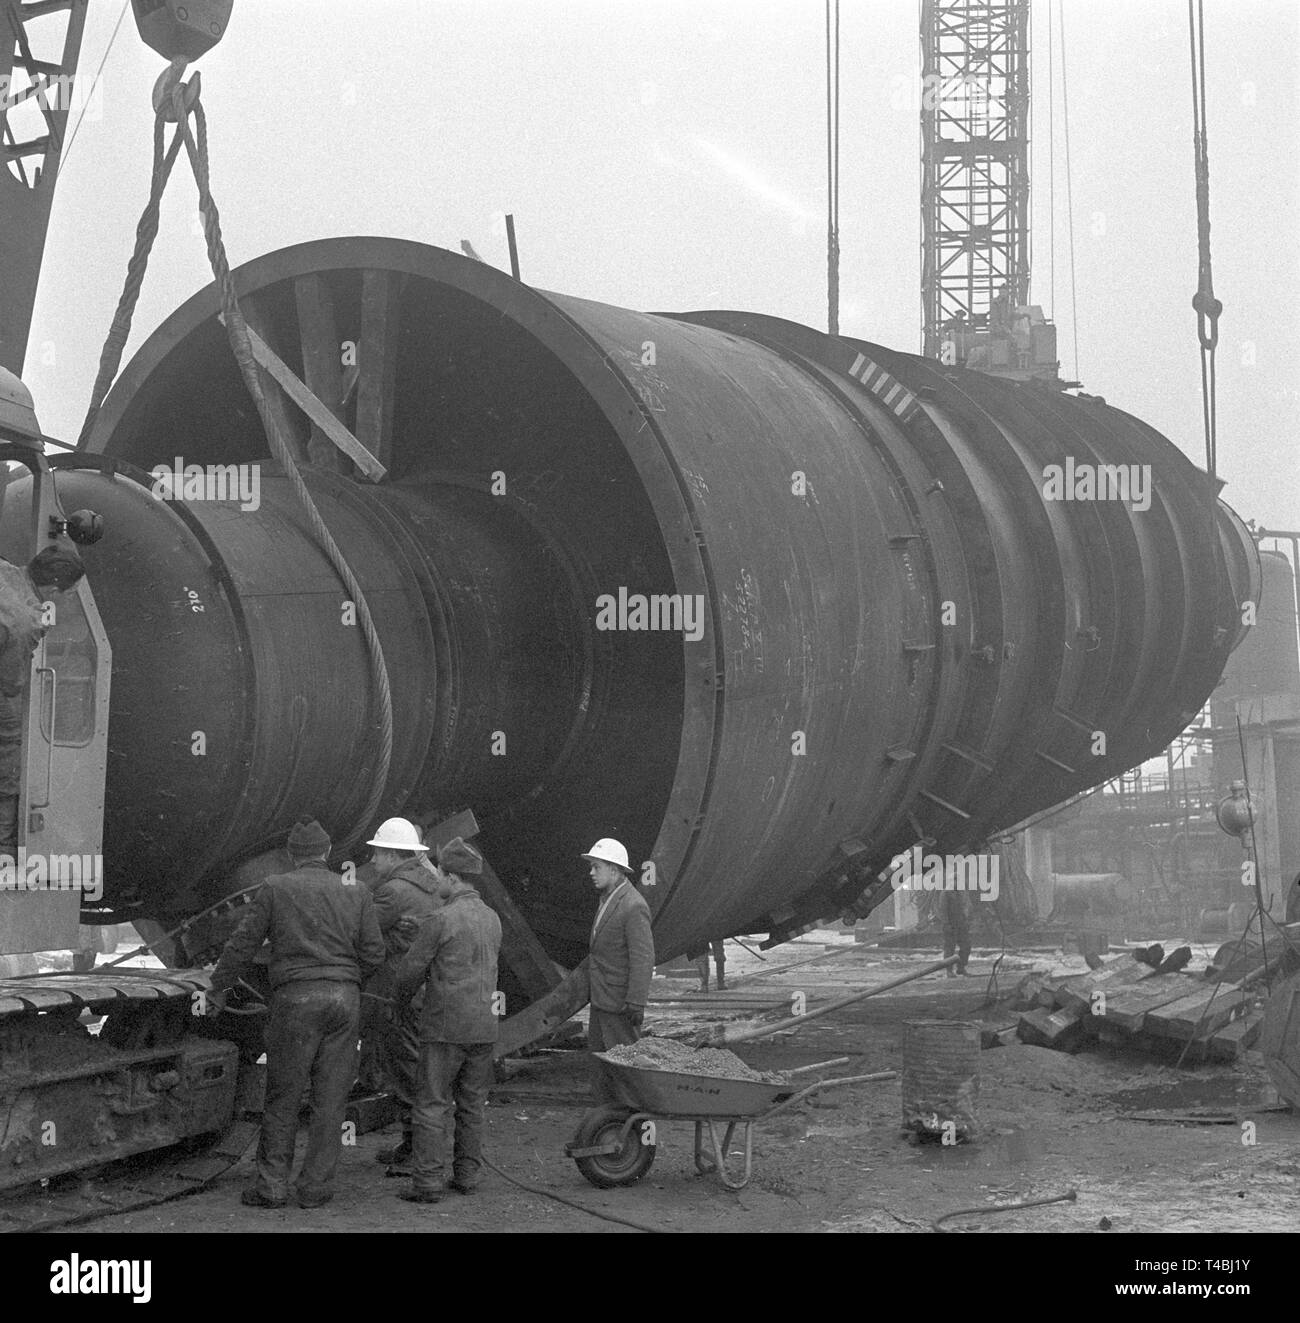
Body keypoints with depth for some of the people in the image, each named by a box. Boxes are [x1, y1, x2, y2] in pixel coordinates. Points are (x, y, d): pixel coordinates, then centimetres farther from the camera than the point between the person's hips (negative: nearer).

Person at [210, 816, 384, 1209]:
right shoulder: (355, 893, 9)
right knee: (331, 1098, 6)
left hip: (296, 998, -2)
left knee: (284, 1096, 3)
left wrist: (218, 985, 14)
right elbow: (374, 953, 7)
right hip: (345, 999, 2)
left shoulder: (276, 888, 2)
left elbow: (244, 943, 2)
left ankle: (272, 1185, 3)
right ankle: (315, 1186, 7)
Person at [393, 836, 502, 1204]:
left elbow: (410, 970, -9)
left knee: (432, 1105, -2)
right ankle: (467, 1175, 17)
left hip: (445, 1025, -6)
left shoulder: (441, 921, -14)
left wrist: (401, 996, 11)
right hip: (484, 1025, 7)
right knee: (472, 1105, 13)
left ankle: (427, 1182, -5)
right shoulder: (492, 919, 9)